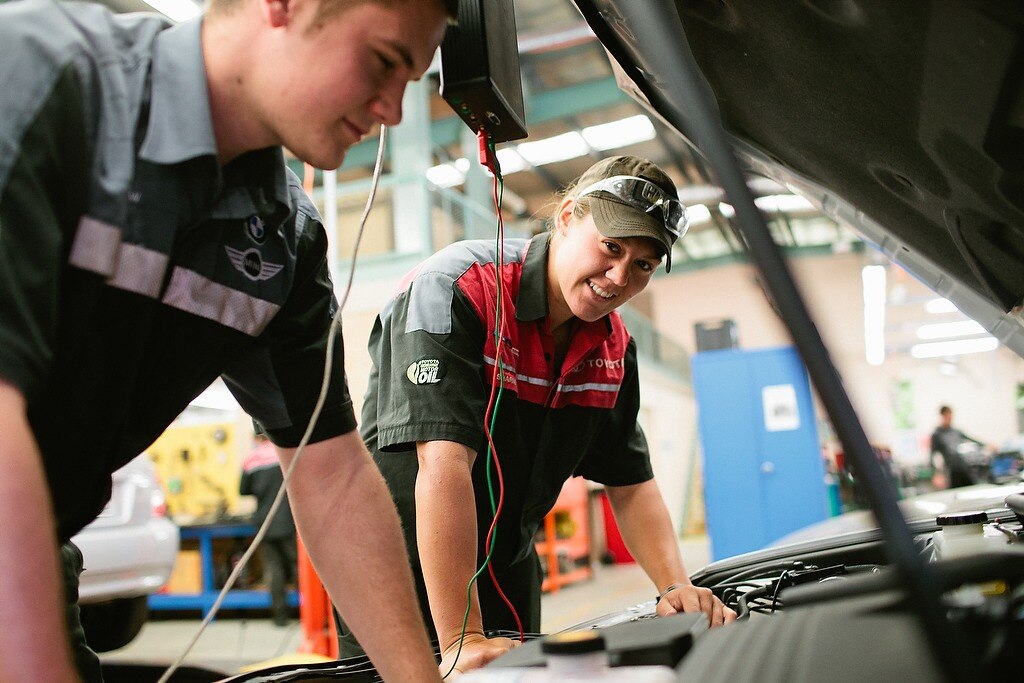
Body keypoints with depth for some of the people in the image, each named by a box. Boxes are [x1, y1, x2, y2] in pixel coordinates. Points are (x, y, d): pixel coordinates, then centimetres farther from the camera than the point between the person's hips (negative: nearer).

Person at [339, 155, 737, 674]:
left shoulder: (614, 346, -1)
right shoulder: (457, 288, -24)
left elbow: (630, 482, 5)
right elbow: (444, 461, -33)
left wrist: (677, 588, -10)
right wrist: (462, 641, -35)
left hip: (508, 575, 6)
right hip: (402, 574, -6)